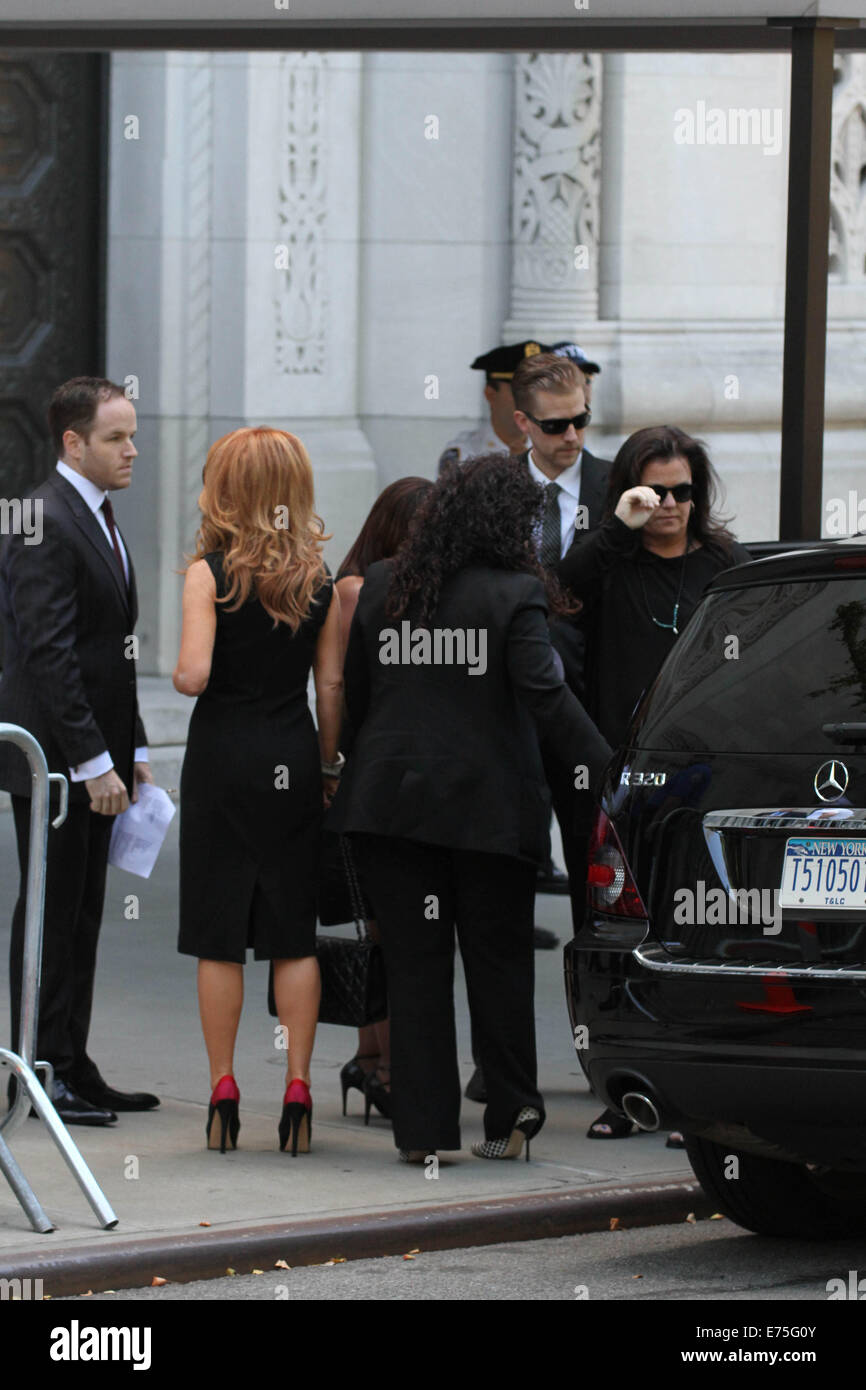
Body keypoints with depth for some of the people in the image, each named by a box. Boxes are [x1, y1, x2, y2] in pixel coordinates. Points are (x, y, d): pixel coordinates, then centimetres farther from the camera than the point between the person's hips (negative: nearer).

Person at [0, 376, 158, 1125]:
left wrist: (133, 749, 16)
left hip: (95, 758, 9)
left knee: (82, 916, 12)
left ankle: (73, 1066, 16)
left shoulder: (99, 518, 15)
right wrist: (94, 762, -21)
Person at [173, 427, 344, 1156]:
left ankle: (224, 1093, 3)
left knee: (219, 936, 3)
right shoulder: (318, 577, 3)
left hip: (222, 757, -3)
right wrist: (329, 766, 13)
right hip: (294, 761, 3)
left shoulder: (210, 574, -9)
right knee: (295, 935, 7)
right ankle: (297, 1090, 3)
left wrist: (178, 676, 5)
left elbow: (194, 674, -17)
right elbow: (331, 683, 5)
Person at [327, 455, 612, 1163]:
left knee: (413, 965, 5)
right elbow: (547, 697, -18)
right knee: (499, 958, 10)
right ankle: (511, 1115, 10)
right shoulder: (515, 595, -9)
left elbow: (354, 691, 11)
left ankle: (421, 1128, 4)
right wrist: (606, 769, -18)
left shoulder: (381, 586, 5)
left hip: (392, 797, 3)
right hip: (487, 805, -3)